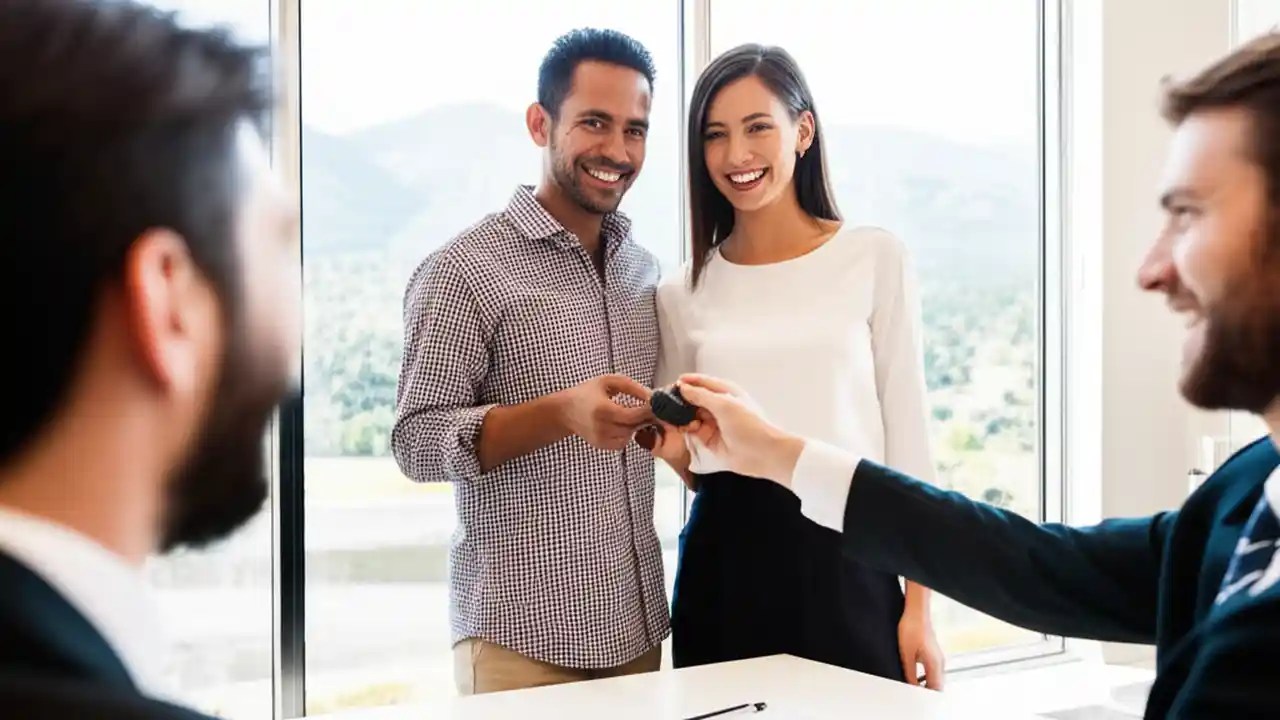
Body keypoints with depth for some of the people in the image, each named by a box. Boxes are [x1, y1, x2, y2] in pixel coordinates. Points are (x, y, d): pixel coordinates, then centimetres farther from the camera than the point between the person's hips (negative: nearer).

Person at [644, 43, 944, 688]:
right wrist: (673, 449, -10)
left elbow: (907, 432, 0)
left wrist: (917, 606, -4)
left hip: (843, 559, -2)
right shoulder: (683, 291, 6)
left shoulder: (874, 257, 0)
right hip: (723, 563, 2)